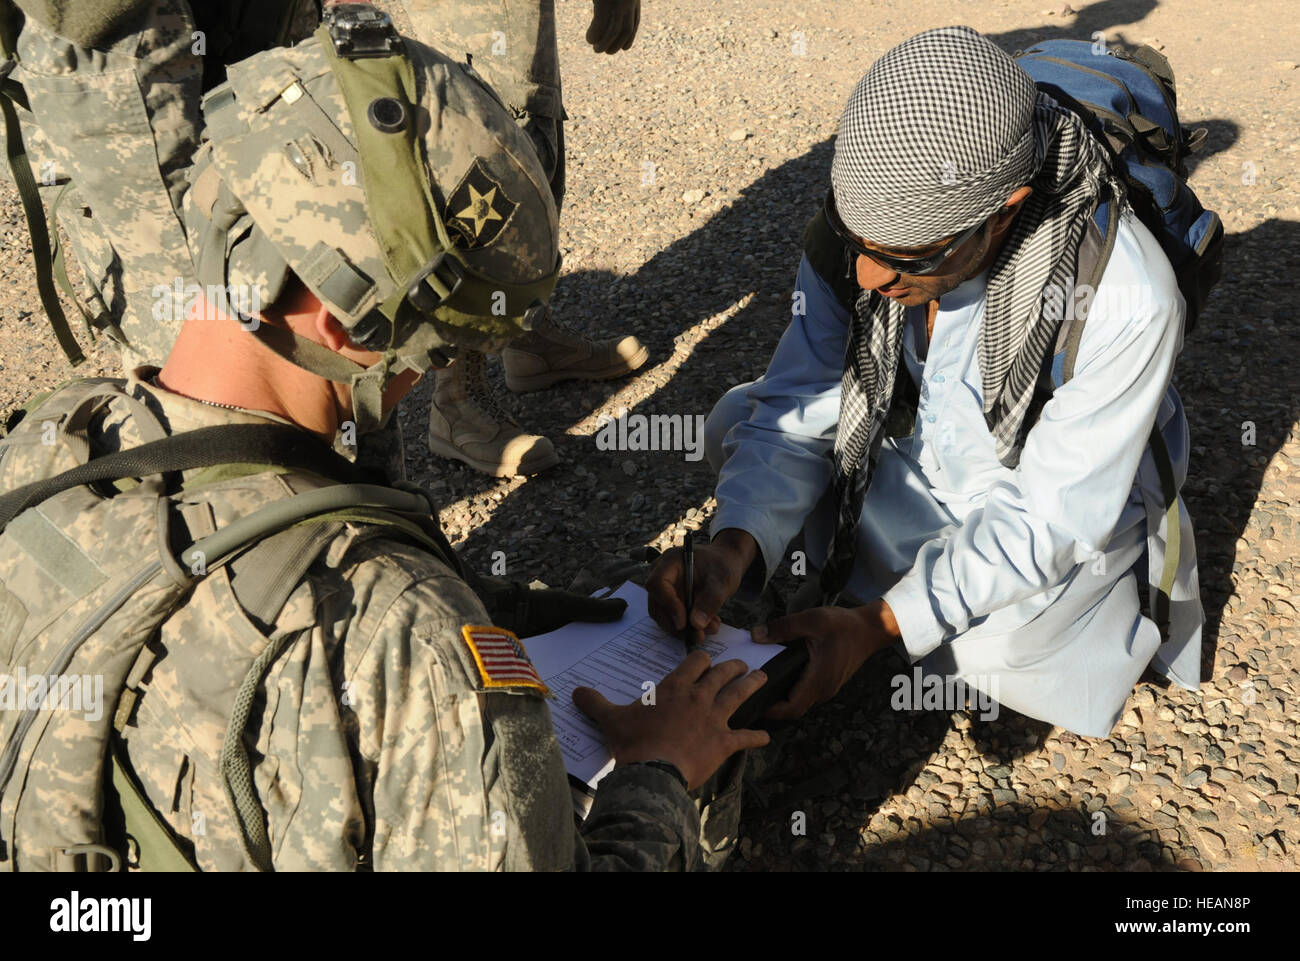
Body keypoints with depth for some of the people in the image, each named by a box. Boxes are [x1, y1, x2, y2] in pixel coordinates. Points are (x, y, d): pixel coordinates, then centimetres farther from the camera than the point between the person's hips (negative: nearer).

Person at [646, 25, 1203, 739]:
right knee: (736, 423, -10)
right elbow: (799, 407, -16)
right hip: (919, 454, 4)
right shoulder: (860, 232, -22)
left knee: (990, 648, -29)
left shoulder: (1125, 299, -35)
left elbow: (1052, 517, -28)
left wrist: (883, 624, -35)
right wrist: (736, 544, -35)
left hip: (1057, 499, -3)